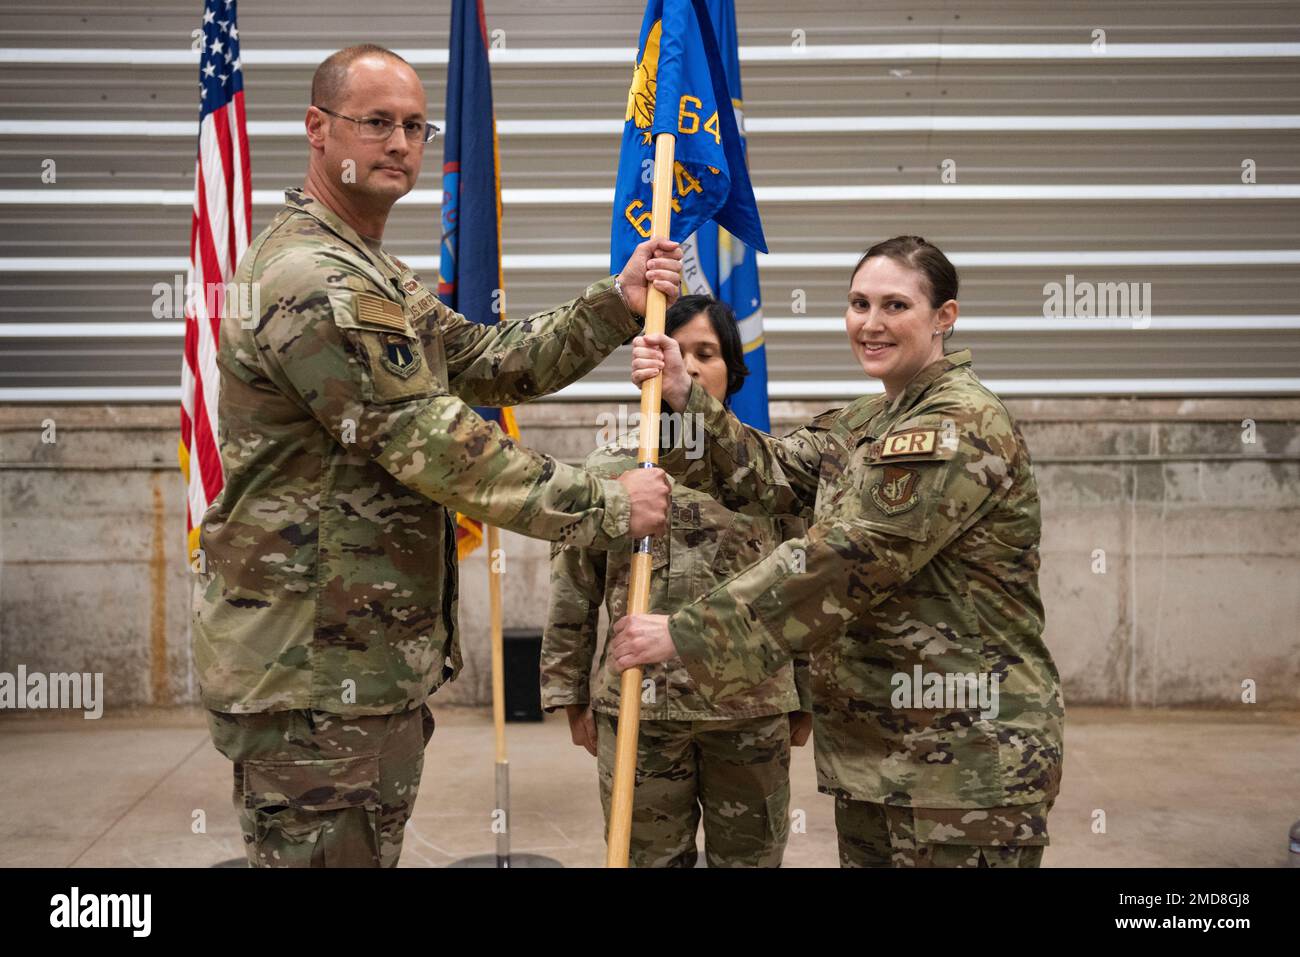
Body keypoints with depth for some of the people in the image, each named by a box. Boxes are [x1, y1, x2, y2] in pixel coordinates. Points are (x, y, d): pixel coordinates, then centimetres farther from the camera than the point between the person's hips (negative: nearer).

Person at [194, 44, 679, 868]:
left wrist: (616, 304, -2)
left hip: (375, 664, 11)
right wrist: (609, 507, -15)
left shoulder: (376, 276, 17)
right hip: (316, 678, -11)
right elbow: (437, 448, -22)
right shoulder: (316, 283, -19)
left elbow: (493, 363, 11)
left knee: (372, 846, 20)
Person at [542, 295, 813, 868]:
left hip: (754, 709, 0)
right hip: (637, 706, 0)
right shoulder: (609, 469, 1)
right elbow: (573, 594, 5)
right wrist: (570, 693, 4)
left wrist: (805, 698, 5)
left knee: (752, 857, 13)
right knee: (650, 857, 12)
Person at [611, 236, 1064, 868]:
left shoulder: (962, 428, -17)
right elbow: (773, 475, 3)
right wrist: (685, 397, -10)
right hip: (873, 748, 9)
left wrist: (685, 633, -23)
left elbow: (845, 556, -24)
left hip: (968, 758, -8)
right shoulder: (864, 424, 15)